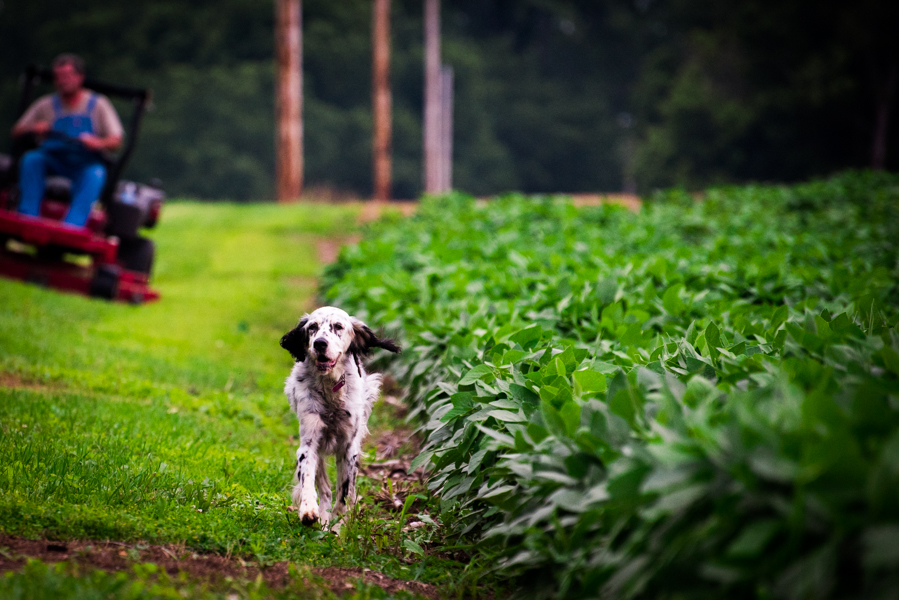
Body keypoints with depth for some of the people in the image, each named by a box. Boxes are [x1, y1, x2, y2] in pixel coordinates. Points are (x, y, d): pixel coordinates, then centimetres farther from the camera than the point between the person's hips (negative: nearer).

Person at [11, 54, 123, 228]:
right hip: (52, 160, 2)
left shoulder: (98, 104, 6)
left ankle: (72, 225, -50)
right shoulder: (46, 105, 11)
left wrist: (99, 143, -24)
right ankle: (28, 218, -34)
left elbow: (116, 140, -1)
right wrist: (33, 128, -13)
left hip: (85, 163, -2)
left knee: (95, 174, -36)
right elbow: (16, 131, 10)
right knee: (31, 159, -29)